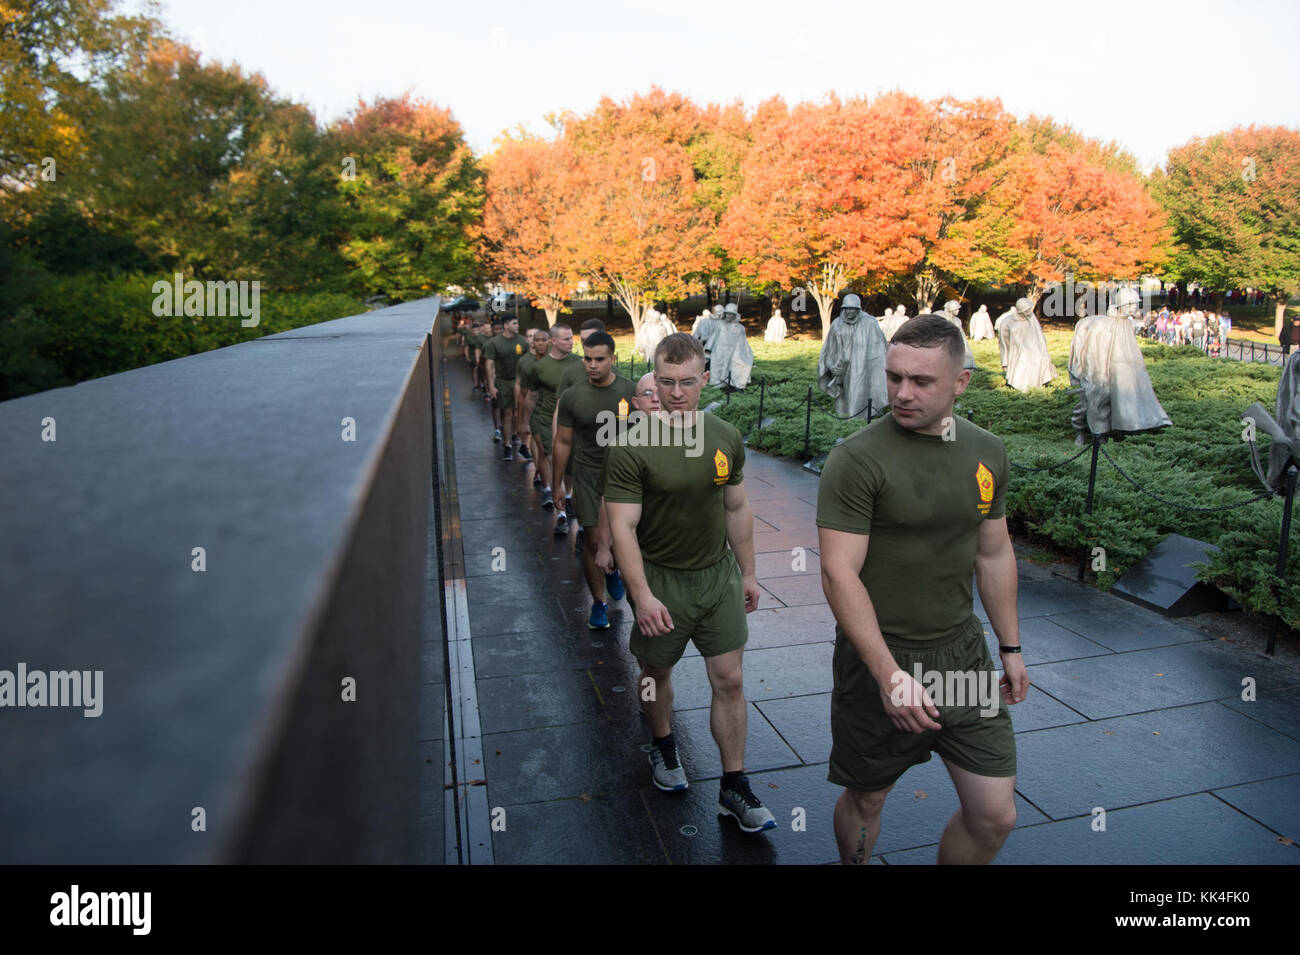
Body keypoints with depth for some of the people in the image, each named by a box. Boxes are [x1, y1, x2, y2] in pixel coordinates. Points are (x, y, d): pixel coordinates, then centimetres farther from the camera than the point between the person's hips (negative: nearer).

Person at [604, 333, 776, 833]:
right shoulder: (632, 448, -16)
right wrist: (642, 595, -26)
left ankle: (734, 788, 19)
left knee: (729, 681, 5)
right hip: (660, 579, -3)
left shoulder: (726, 438, -1)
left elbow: (737, 509, 10)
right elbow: (623, 527, -18)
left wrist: (747, 573, 13)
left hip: (719, 574, 3)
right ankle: (663, 745, 46)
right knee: (657, 671, 17)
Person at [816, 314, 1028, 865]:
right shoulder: (857, 459, -17)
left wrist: (1010, 647, 16)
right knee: (865, 799, 14)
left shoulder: (987, 453, 3)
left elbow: (994, 554, 14)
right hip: (879, 656, -4)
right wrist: (889, 674, -25)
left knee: (994, 817, 7)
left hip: (962, 651, 5)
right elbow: (839, 574, -20)